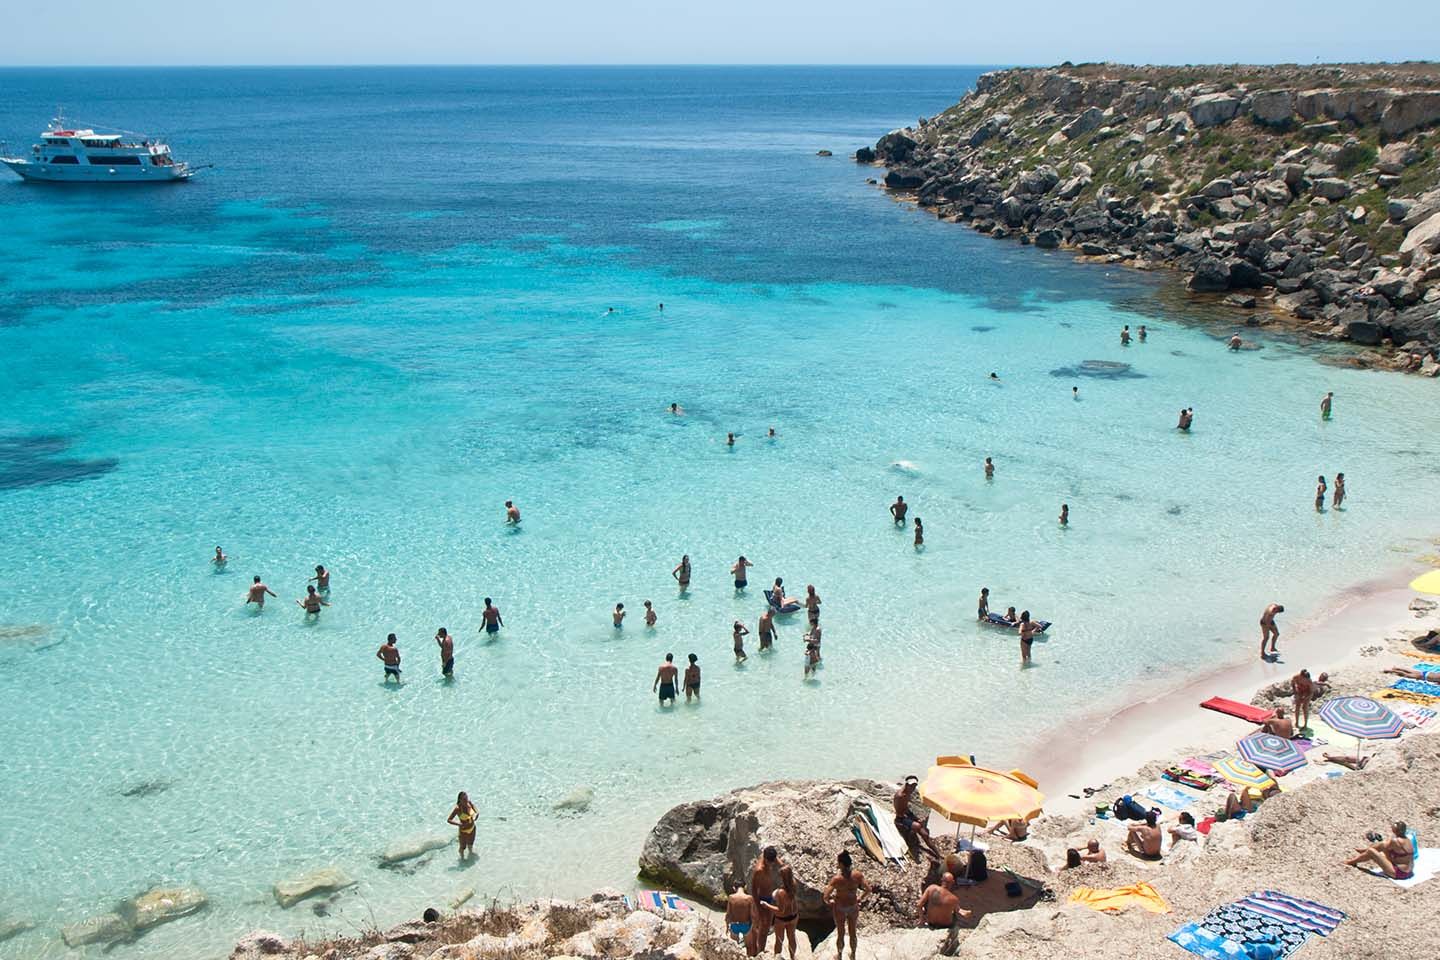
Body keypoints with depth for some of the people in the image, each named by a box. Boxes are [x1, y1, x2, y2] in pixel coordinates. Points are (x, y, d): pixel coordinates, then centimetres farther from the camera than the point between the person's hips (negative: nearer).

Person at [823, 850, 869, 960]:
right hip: (853, 907, 3)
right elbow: (868, 889, -11)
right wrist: (859, 897, 7)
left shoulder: (836, 879, -32)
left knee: (840, 934, 23)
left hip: (840, 909, -3)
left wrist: (828, 902, -7)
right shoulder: (857, 875, -23)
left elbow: (825, 897, -31)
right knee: (852, 932, 27)